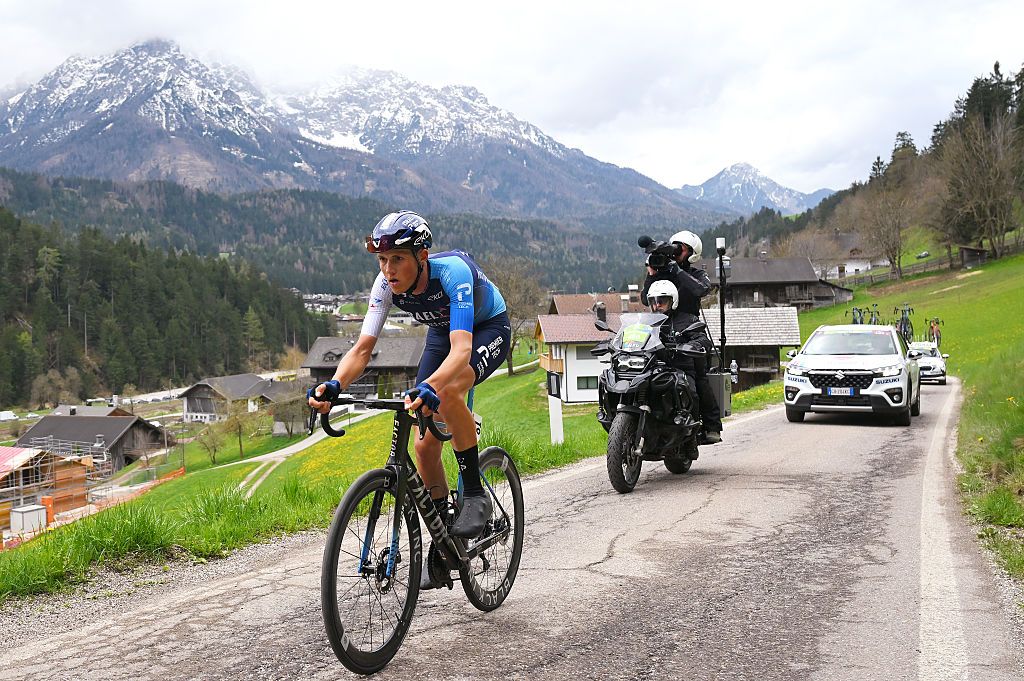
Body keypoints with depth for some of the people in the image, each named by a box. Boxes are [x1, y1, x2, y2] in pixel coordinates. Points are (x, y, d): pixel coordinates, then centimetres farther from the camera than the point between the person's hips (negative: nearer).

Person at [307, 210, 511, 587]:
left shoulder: (453, 271, -38)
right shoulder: (387, 284, -23)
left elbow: (461, 349, -49)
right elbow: (363, 347, -25)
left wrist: (429, 387, -68)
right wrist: (334, 385, -45)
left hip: (489, 328, -6)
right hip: (442, 332, 6)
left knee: (448, 391, -38)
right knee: (425, 445, -3)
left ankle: (475, 495, -19)